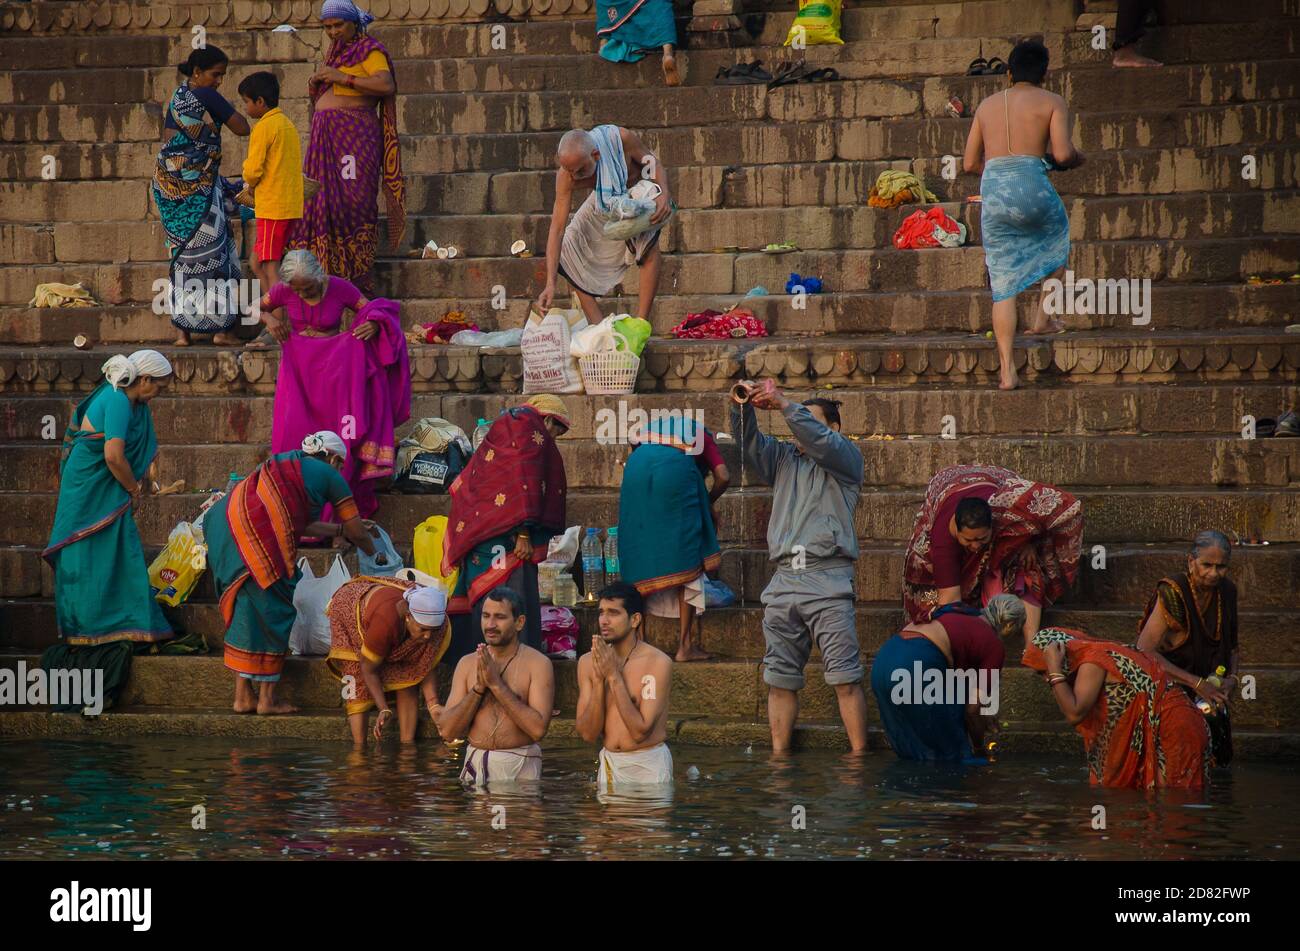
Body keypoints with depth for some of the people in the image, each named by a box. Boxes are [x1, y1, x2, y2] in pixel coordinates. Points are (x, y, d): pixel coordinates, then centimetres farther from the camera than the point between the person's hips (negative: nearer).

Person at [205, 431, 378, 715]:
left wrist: (340, 529, 55)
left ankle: (242, 697, 16)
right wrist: (374, 553, 40)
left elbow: (300, 525, 41)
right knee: (272, 611, 3)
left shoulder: (291, 465, 33)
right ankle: (267, 699, 8)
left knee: (245, 608, 14)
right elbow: (358, 533, 19)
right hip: (256, 534, -8)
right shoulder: (328, 476, 12)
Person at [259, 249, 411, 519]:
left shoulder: (340, 288, -9)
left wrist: (374, 323, -21)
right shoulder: (283, 291, -5)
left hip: (333, 364, -1)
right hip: (298, 364, 1)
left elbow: (372, 310, 1)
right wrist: (268, 318, -9)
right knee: (295, 430, -13)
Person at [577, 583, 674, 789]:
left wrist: (613, 675, -19)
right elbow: (588, 734, -4)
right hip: (609, 763, 4)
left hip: (648, 765, -4)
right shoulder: (588, 662, 1)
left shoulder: (657, 663, -13)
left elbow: (640, 731, -20)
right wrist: (599, 679, -15)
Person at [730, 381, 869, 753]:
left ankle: (859, 755, -12)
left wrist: (783, 404, -15)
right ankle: (778, 756, 7)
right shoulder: (784, 459, 26)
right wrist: (742, 406, -7)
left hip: (828, 581, -5)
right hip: (784, 579, 5)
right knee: (780, 678, 4)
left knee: (845, 676, -11)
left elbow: (819, 439, -9)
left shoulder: (846, 458, 11)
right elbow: (749, 442, 12)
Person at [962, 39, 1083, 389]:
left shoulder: (987, 105, 19)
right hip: (1031, 186, -3)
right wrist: (1076, 158, 14)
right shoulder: (1052, 103, 5)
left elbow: (969, 163, 19)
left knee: (1003, 284, 6)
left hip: (991, 191, 3)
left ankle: (1007, 369, -1)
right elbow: (1062, 153, -8)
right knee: (1059, 237, 31)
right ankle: (1043, 315, 25)